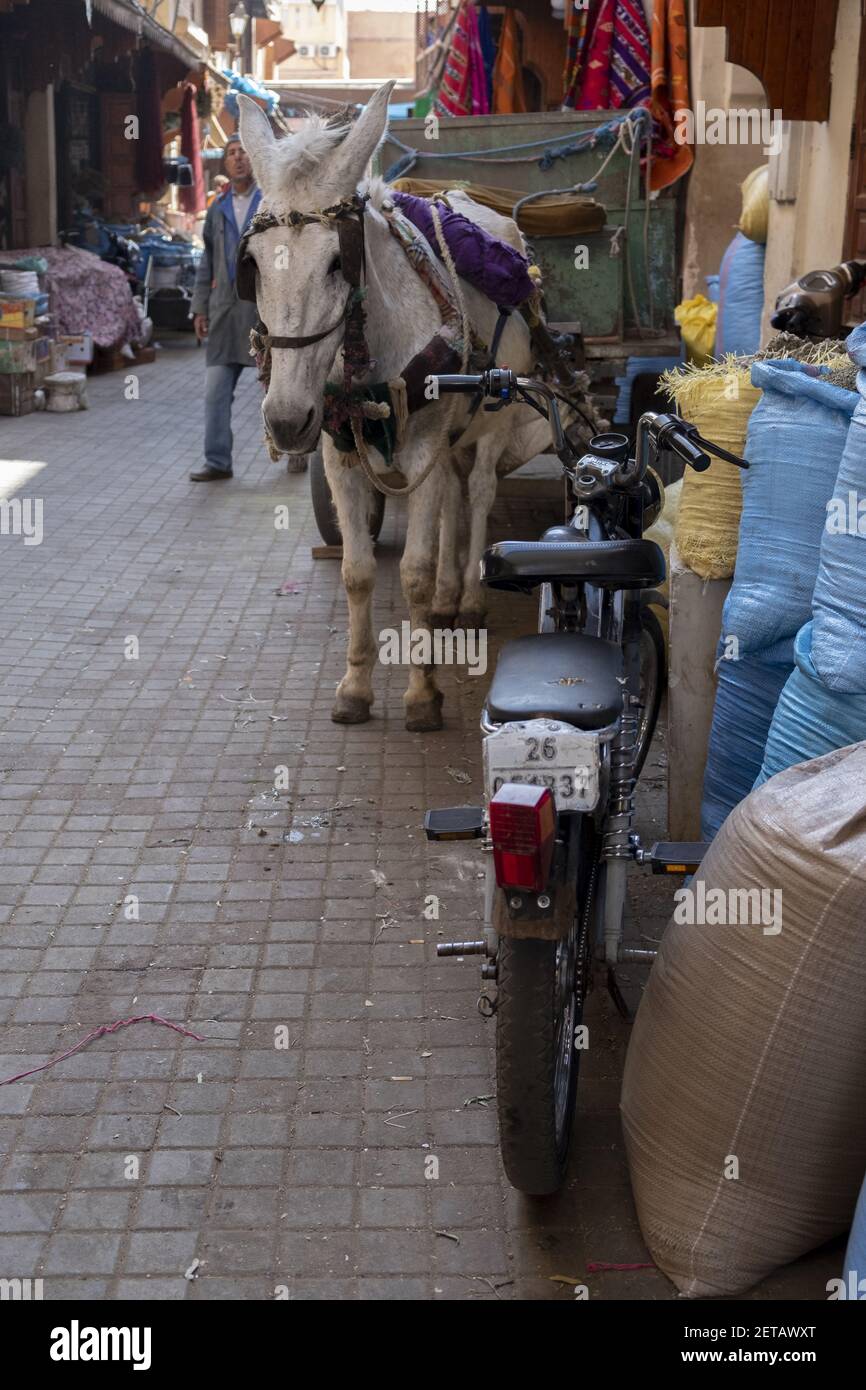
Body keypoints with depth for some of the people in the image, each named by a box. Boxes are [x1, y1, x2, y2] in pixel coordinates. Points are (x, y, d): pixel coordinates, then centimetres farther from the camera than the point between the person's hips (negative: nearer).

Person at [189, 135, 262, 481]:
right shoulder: (217, 208, 13)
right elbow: (207, 263, 16)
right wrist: (200, 308, 9)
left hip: (266, 308, -4)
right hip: (226, 309, 4)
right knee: (216, 389, -3)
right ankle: (218, 463, 1)